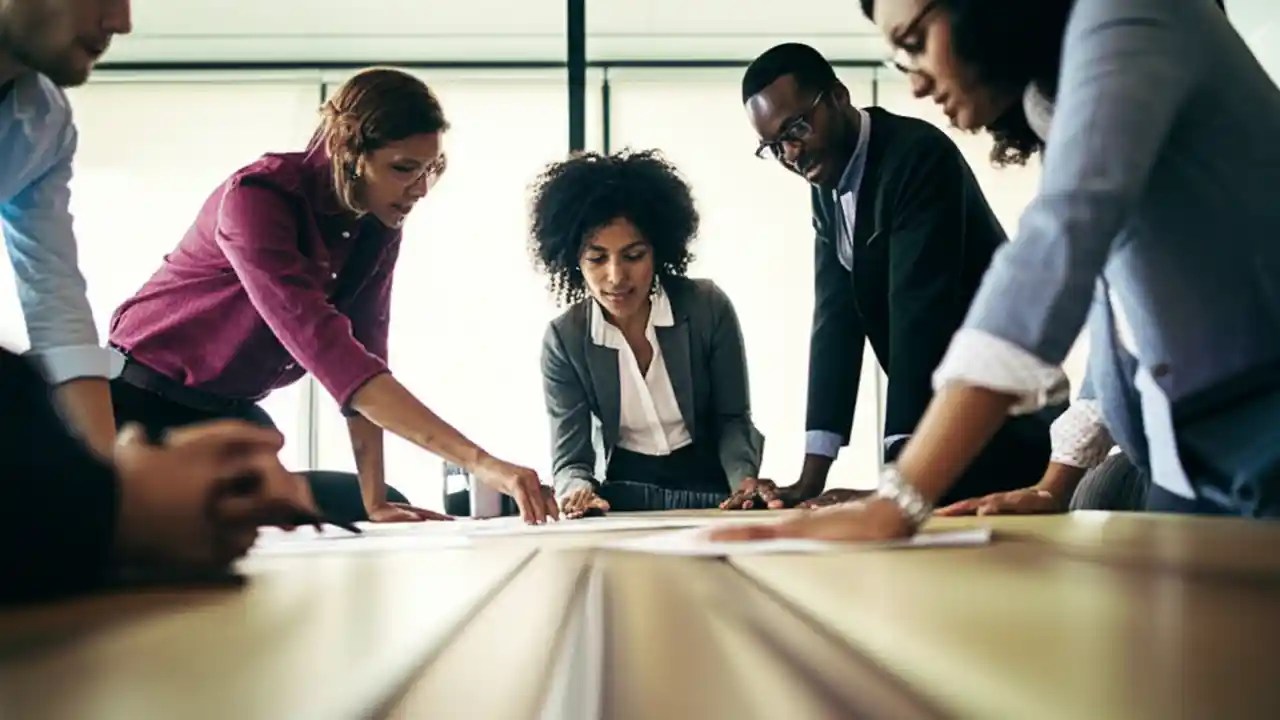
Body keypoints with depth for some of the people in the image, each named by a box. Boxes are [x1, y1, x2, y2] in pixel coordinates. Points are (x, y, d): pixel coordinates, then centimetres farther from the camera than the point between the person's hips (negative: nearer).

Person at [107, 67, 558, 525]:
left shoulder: (377, 227, -7)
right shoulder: (258, 197, -30)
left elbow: (361, 354, -9)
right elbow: (326, 350, -41)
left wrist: (374, 502, -18)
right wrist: (477, 461, -48)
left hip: (232, 416, 7)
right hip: (141, 407, -7)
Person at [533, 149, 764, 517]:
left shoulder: (708, 308, -12)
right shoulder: (564, 339, -10)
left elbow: (732, 418, -4)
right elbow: (570, 455, -11)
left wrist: (745, 485, -25)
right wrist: (577, 490, -37)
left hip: (709, 488, 1)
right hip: (625, 496, 0)